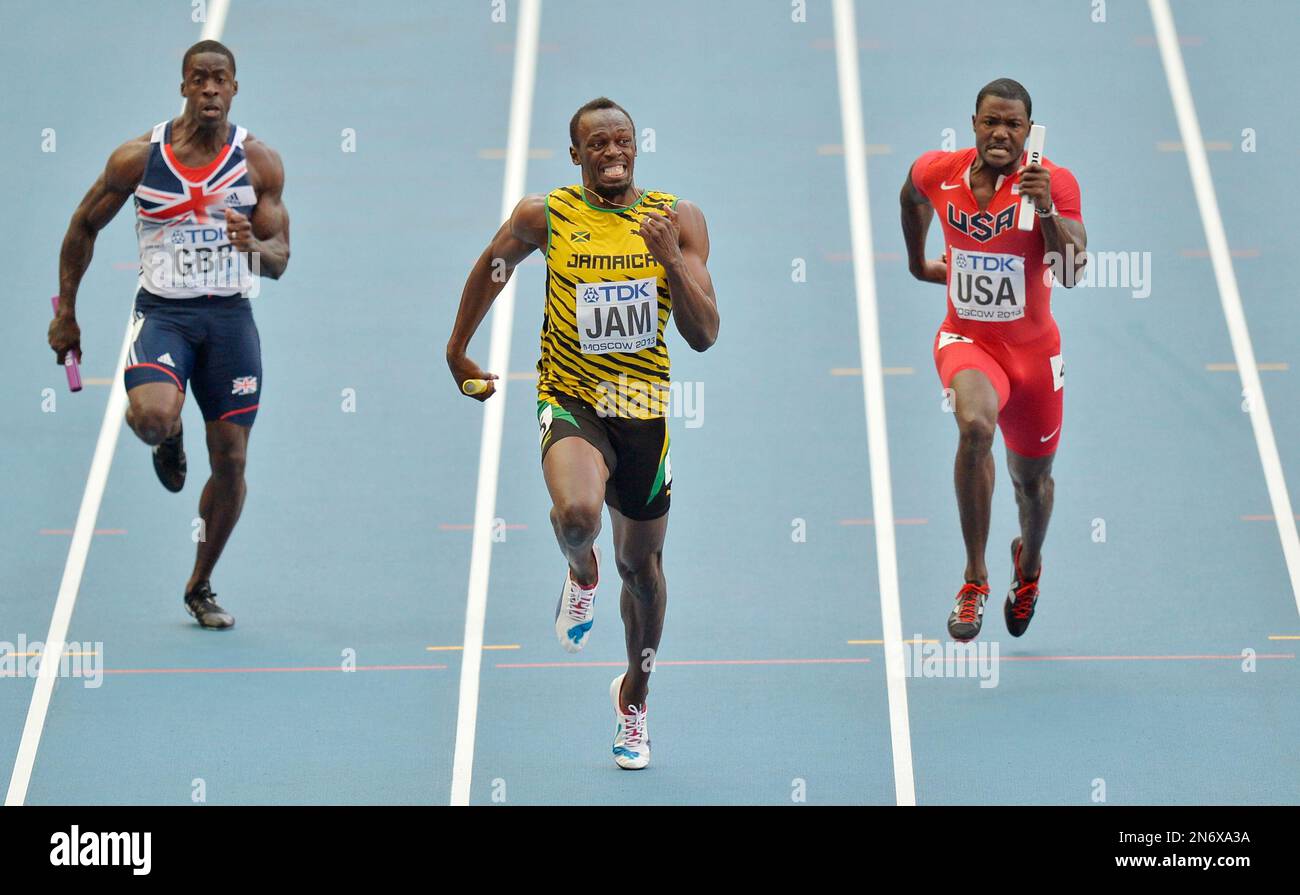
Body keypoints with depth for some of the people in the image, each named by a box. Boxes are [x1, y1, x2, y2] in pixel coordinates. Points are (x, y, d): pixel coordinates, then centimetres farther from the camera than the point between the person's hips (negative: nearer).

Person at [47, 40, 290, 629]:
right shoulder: (138, 157, -4)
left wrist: (254, 246, -22)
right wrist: (65, 312, 10)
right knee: (154, 415, -31)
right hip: (161, 311, -2)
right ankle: (167, 441, 11)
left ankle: (200, 587, 24)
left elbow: (280, 261, 2)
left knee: (231, 463, 2)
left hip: (230, 317, 2)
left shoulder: (260, 162, -1)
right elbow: (84, 227, 9)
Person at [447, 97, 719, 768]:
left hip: (644, 409, 2)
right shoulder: (544, 215, -5)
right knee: (577, 513, -33)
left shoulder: (677, 220, -3)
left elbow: (704, 335, -8)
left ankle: (634, 696, 41)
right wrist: (458, 350, 22)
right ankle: (581, 573, 7)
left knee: (641, 565, 15)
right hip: (571, 400, -2)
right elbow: (493, 267, 16)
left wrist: (671, 259, -23)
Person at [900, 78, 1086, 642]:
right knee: (975, 426, -33)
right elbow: (912, 197, 19)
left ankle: (1028, 563, 53)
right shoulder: (936, 173, -7)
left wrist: (1047, 210, -37)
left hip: (1032, 347, 1)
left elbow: (1072, 273, -24)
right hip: (965, 339, 0)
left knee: (1032, 478, 16)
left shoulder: (1053, 183, -14)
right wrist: (917, 262, 28)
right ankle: (974, 580, -23)